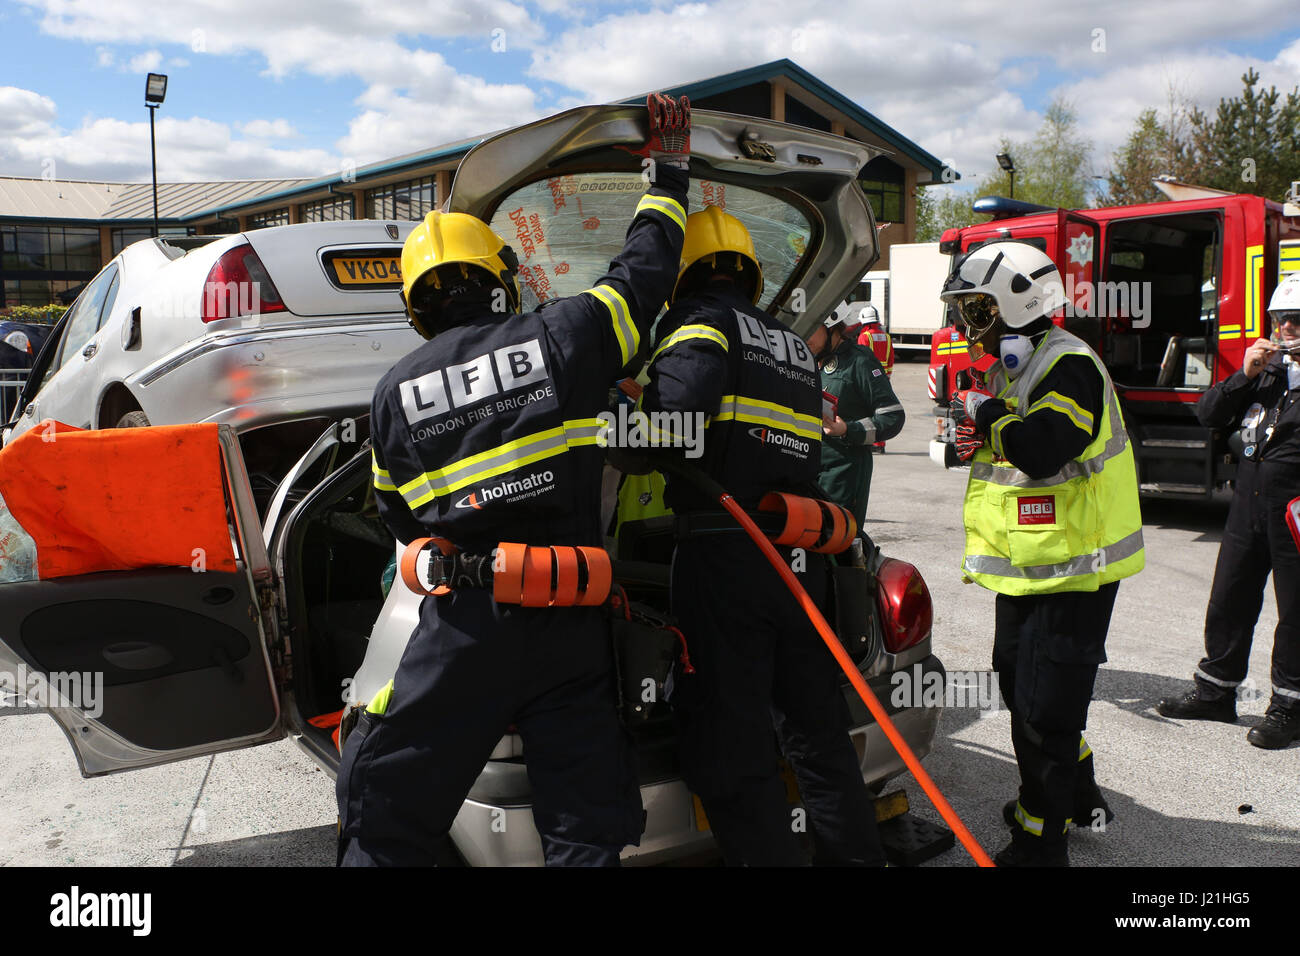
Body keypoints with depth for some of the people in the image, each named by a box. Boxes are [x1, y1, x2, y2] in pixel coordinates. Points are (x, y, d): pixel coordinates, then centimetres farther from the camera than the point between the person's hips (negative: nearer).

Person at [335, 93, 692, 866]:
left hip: (463, 627, 0)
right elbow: (646, 269, 13)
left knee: (384, 816, 14)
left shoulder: (394, 392, 5)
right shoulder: (564, 336, 0)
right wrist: (669, 172, 27)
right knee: (587, 829, 10)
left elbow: (403, 519, 14)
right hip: (572, 628, 0)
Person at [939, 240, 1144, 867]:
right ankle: (1077, 799, 42)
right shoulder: (1013, 366, 13)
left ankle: (1039, 846, 6)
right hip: (1027, 567, 11)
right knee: (1020, 685, 22)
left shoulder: (1069, 364, -18)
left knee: (1043, 709, -6)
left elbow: (1043, 447, -33)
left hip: (1069, 569, -11)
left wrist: (986, 412, -17)